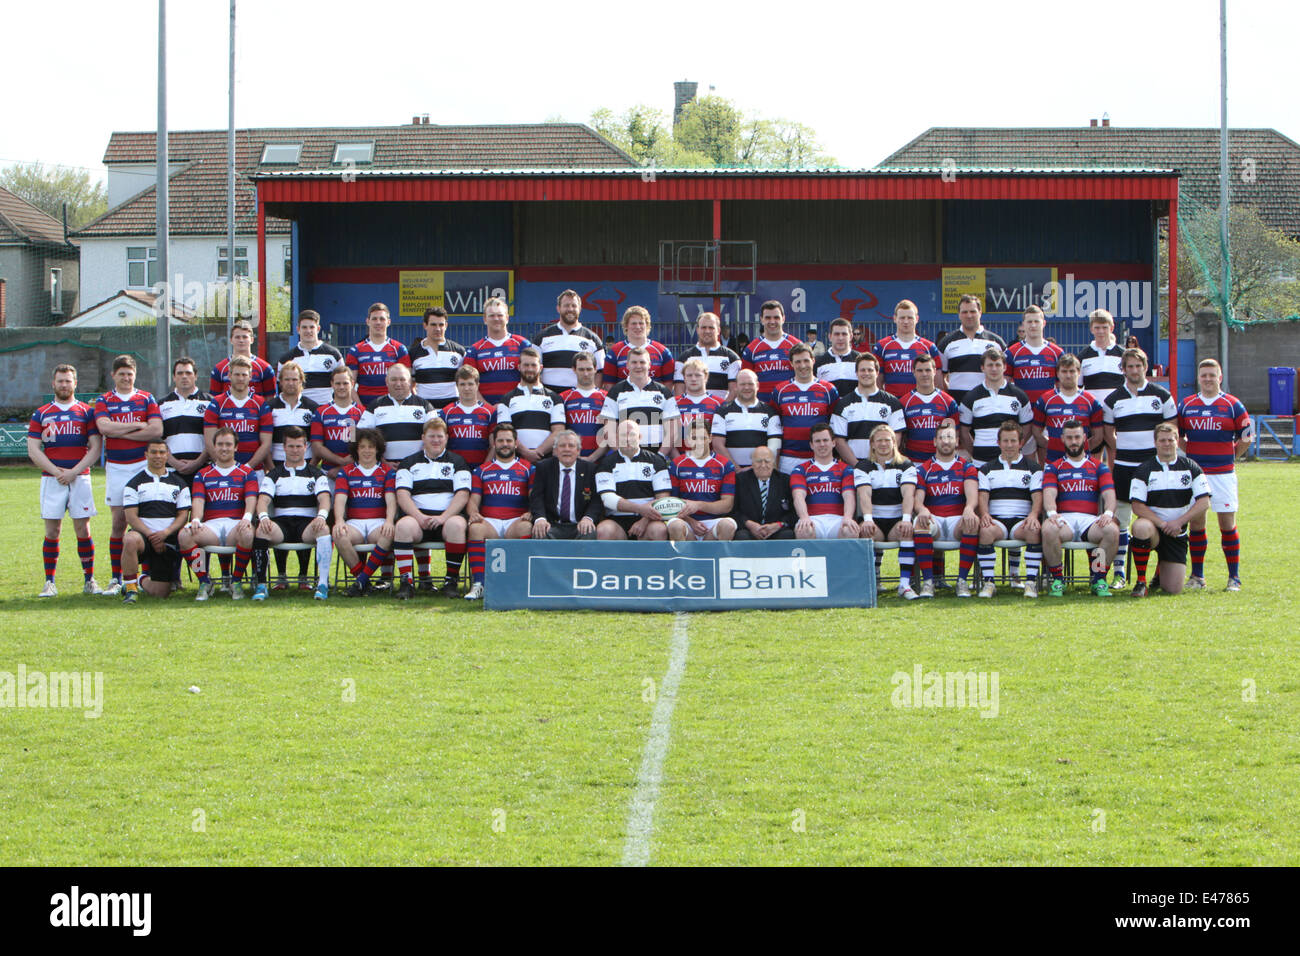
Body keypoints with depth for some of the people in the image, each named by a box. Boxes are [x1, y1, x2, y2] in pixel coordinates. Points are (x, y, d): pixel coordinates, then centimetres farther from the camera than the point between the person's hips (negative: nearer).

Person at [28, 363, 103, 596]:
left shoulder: (87, 412, 7)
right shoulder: (41, 414, 10)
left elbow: (96, 447, 1)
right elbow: (33, 450, 4)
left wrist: (74, 471, -10)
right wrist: (56, 471, -9)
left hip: (80, 478, -1)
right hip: (51, 479, 1)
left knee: (83, 529, -2)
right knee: (52, 531, -1)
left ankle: (89, 580, 5)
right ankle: (49, 582, 2)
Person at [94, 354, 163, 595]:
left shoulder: (146, 399, 7)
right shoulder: (103, 401, 8)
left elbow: (157, 430, -7)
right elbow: (104, 427, -11)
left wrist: (121, 432, -8)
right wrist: (138, 425, -8)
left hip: (143, 464, 0)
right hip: (116, 466, 0)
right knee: (119, 522, 0)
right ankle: (116, 578, 5)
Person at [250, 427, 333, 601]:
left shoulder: (316, 474, 17)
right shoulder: (274, 475, 19)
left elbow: (324, 498, 1)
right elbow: (263, 499, 4)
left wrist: (321, 516, -23)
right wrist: (263, 517, -20)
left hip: (307, 522, -1)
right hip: (281, 522, 1)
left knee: (323, 529, -36)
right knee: (261, 530, -33)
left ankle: (323, 583, -37)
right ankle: (260, 585, -32)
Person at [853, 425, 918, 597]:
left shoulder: (906, 466, 11)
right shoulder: (863, 467, 9)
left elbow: (908, 494, -7)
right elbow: (864, 494, -9)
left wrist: (906, 519, -26)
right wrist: (868, 519, -28)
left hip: (897, 520, 0)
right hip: (874, 522, 0)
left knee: (908, 530, -34)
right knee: (867, 531, -35)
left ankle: (905, 583, -37)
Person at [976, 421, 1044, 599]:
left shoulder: (1032, 467, 15)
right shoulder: (987, 469, 19)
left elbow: (1037, 497, 4)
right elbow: (983, 496, 7)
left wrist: (1033, 515, -18)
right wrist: (984, 514, -16)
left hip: (1022, 519, 0)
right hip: (996, 519, 0)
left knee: (1034, 531, -36)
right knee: (985, 531, -35)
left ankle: (1031, 582, -30)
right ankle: (988, 583, -29)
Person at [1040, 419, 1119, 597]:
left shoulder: (1099, 467, 20)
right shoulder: (1054, 467, 18)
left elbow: (1109, 494, 5)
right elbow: (1049, 493, 0)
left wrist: (1108, 513, -18)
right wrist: (1052, 512, -23)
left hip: (1090, 519, 1)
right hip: (1064, 519, -1)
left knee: (1112, 530, -33)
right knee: (1048, 529, -37)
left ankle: (1099, 580, -16)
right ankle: (1057, 579, -19)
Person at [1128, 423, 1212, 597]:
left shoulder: (1191, 468, 3)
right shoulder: (1143, 470, -3)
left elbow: (1204, 503, -3)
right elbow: (1137, 506, -10)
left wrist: (1179, 522, -16)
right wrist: (1162, 524, -22)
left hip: (1177, 534, 2)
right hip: (1152, 525, -2)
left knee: (1173, 589, -9)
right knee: (1141, 527, -41)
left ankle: (1161, 570, 31)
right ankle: (1140, 581, -23)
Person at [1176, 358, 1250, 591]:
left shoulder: (1233, 406, 2)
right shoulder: (1186, 405, 8)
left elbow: (1245, 438, 6)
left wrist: (1230, 456, 0)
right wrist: (1191, 455, 7)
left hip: (1223, 473, -2)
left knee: (1228, 523, -2)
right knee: (1196, 522, 3)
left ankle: (1234, 576, 4)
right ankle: (1197, 575, 10)